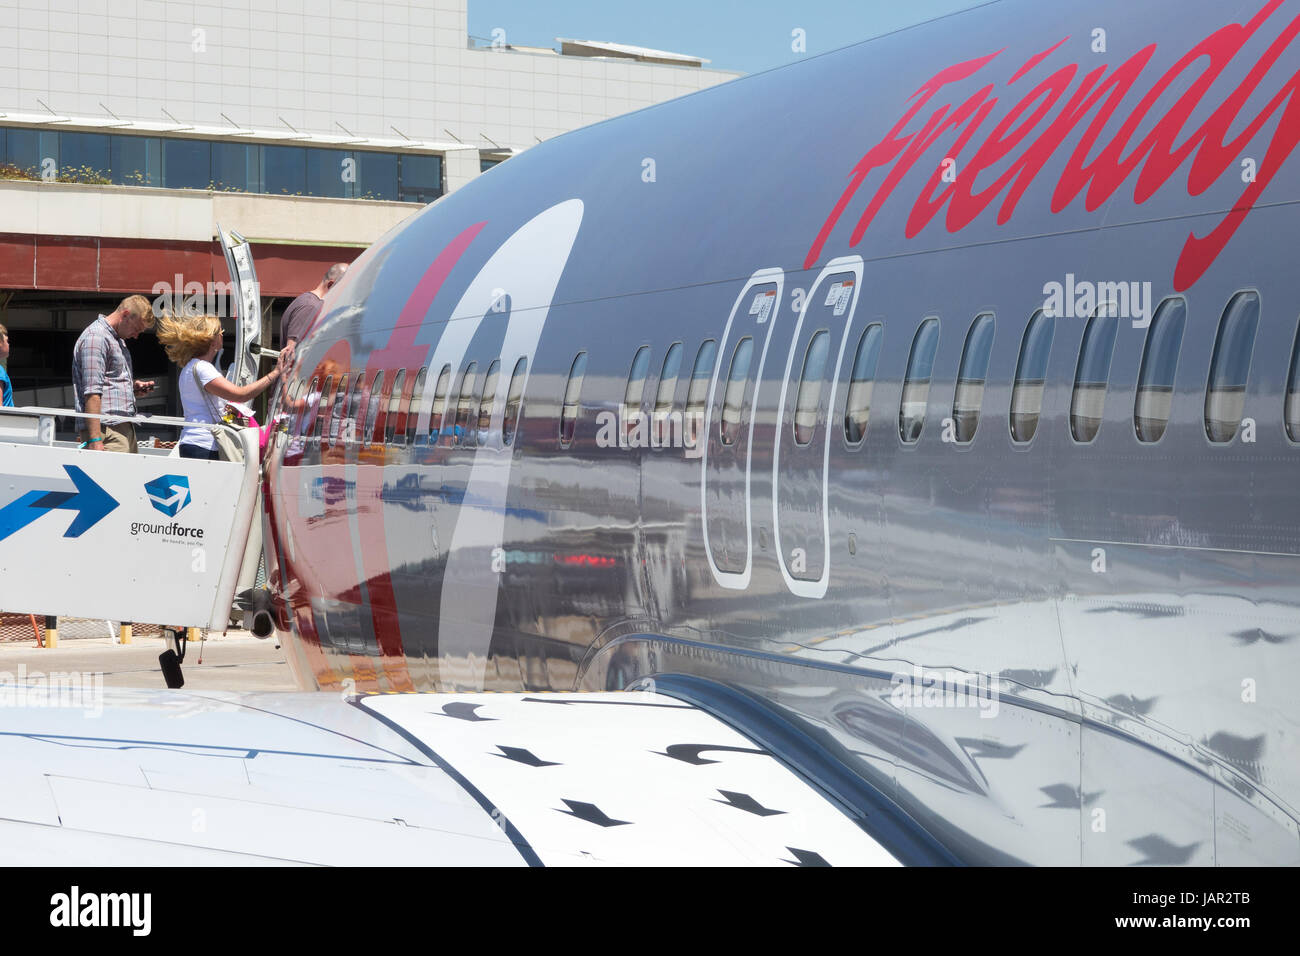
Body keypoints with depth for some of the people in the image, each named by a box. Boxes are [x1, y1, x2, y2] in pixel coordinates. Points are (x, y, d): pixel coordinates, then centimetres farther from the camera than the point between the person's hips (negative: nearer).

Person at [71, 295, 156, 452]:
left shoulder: (118, 339, 22)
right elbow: (92, 393, -17)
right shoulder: (95, 337, -9)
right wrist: (95, 439, -22)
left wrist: (134, 386, 14)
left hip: (126, 429, 9)